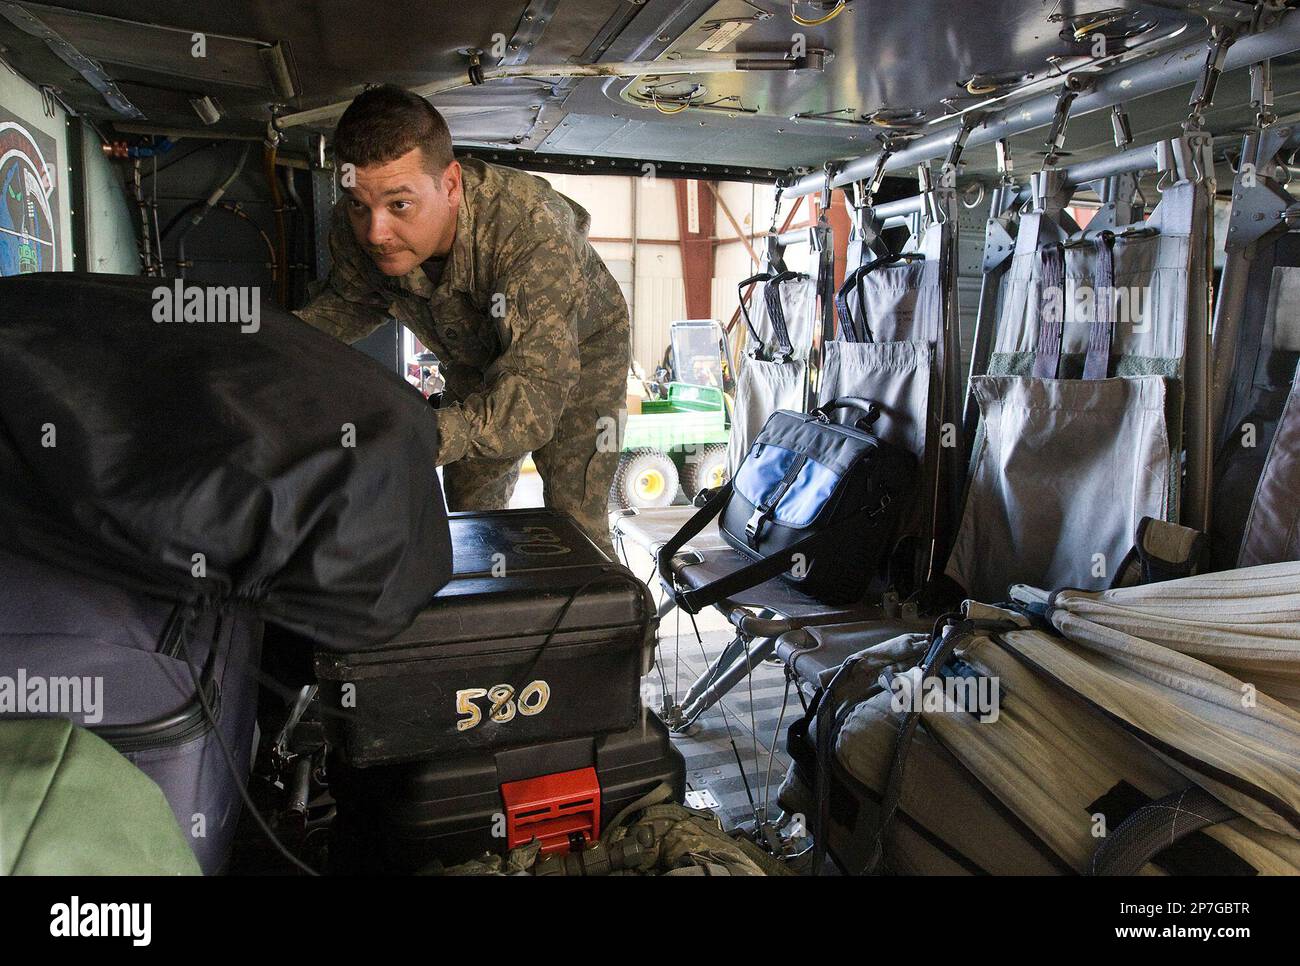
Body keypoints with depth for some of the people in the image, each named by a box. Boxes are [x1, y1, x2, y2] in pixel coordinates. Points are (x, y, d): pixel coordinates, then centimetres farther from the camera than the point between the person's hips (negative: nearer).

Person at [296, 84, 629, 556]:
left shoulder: (532, 229, -44)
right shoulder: (352, 230, -26)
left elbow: (532, 395, -52)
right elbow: (350, 300, -2)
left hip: (580, 347, -5)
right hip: (474, 356, 5)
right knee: (468, 518, 14)